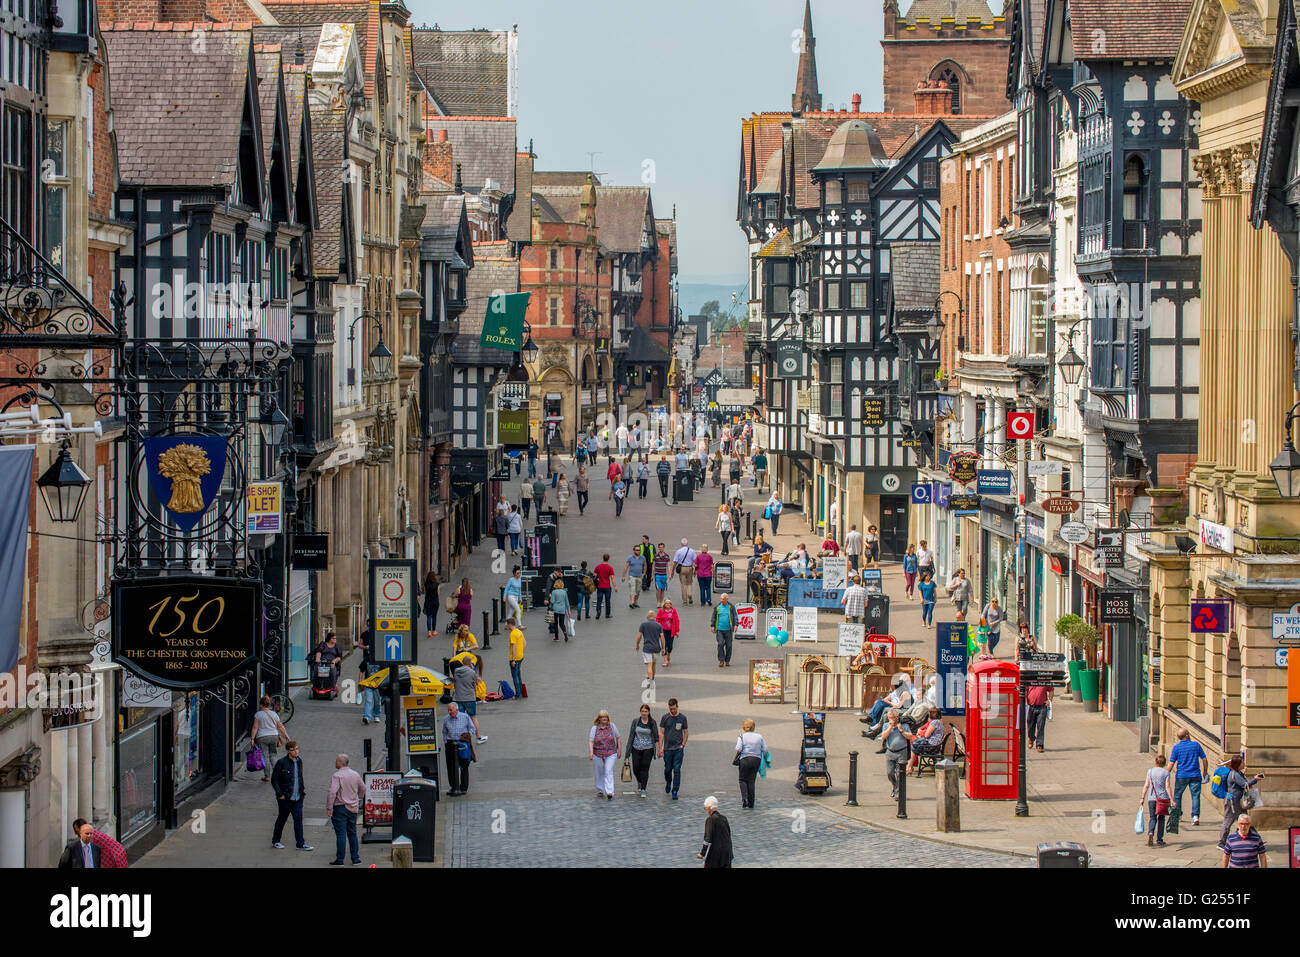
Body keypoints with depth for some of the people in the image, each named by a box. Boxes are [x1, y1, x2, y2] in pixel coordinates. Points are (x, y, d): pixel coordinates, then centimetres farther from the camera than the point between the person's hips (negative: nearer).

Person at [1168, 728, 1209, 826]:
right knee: (1195, 795, 1)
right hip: (1195, 775, 1)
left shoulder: (1176, 747, -4)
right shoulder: (1196, 745, 0)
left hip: (1181, 775, -1)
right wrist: (1205, 772, 16)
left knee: (1177, 796, 14)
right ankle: (1195, 816, -11)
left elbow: (1171, 763, -6)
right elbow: (1204, 759, 4)